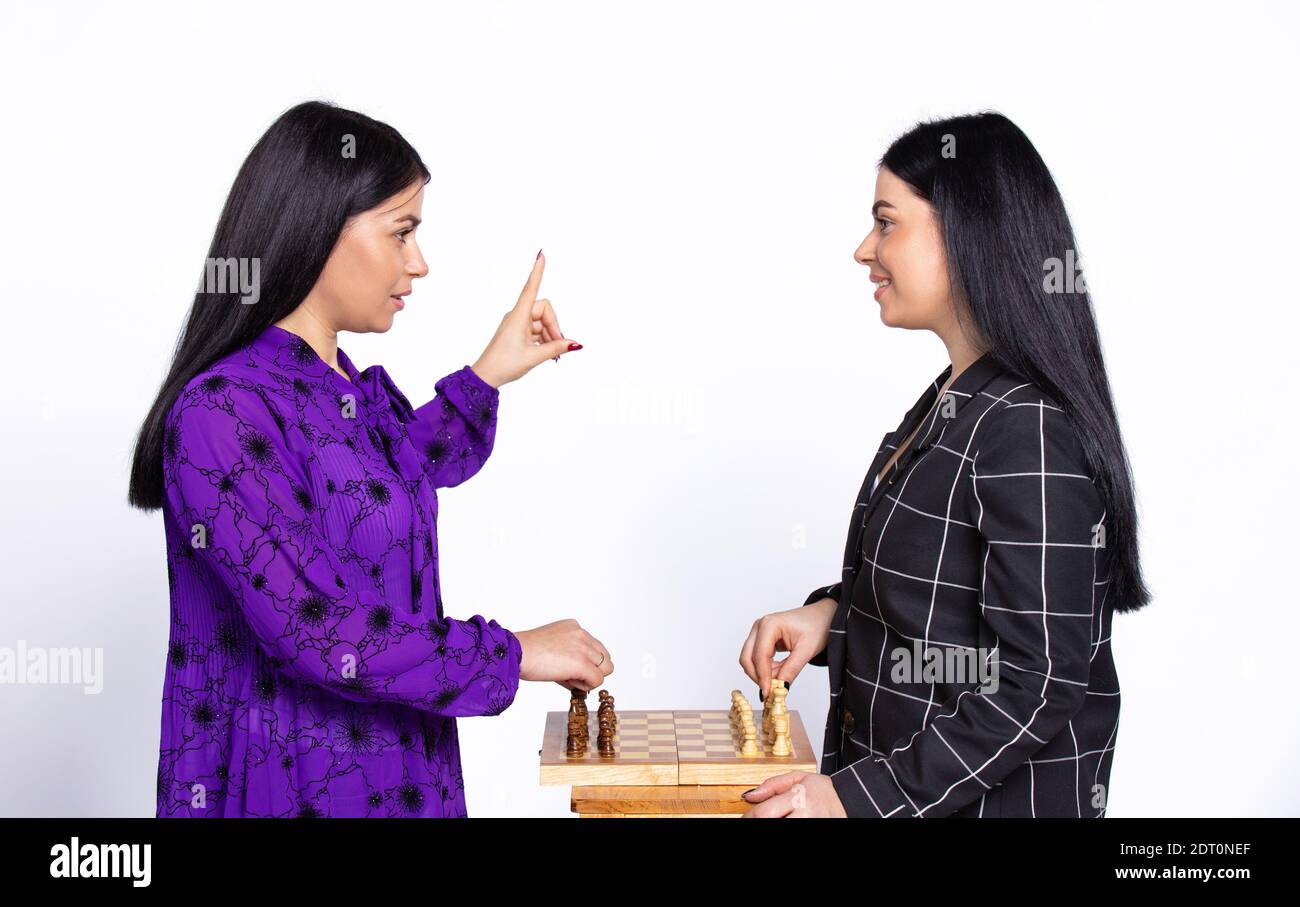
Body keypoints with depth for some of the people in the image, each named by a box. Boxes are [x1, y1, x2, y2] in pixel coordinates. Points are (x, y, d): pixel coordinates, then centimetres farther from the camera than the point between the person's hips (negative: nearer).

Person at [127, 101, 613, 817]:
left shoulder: (356, 391, 4)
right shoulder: (220, 413, -21)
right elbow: (312, 631, -24)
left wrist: (485, 378, 3)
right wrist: (510, 654, -16)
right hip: (288, 787, -8)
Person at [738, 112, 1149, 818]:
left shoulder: (1028, 430, -24)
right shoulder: (954, 398, 4)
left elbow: (1038, 687, -24)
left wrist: (860, 794, -22)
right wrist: (831, 612, -2)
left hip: (988, 797, -8)